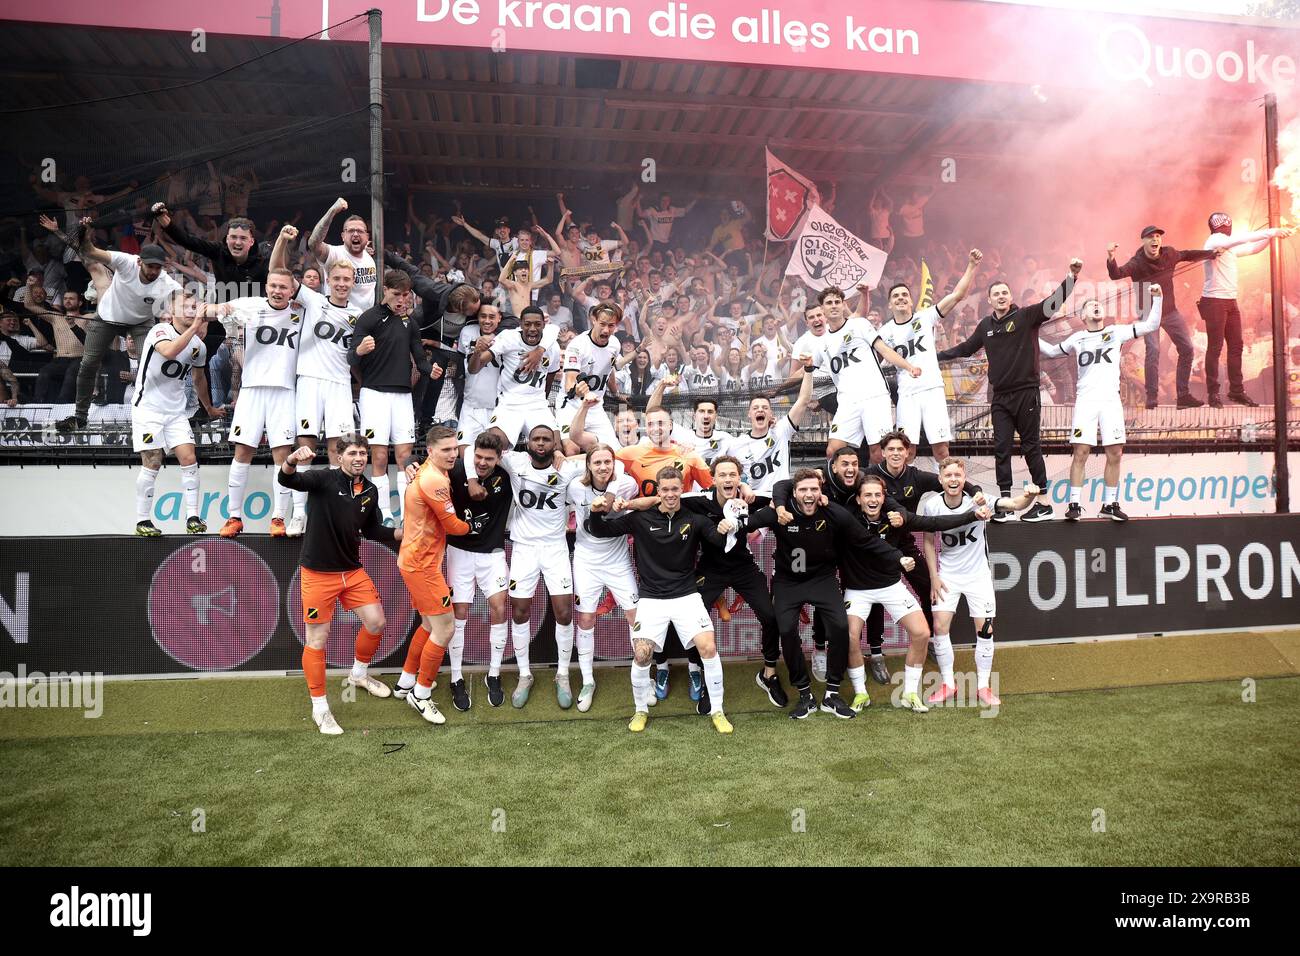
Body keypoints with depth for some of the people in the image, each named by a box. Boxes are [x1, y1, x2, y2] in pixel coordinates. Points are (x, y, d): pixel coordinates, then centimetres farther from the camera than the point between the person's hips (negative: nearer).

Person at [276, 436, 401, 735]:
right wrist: (292, 460, -49)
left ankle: (359, 675, 36)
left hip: (353, 571, 6)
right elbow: (286, 480, -28)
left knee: (376, 622, 8)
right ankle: (320, 707, 14)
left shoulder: (370, 491, 5)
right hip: (319, 573, -6)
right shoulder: (325, 479, -12)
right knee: (317, 638, 1)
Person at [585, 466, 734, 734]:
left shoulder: (694, 520, 0)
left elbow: (721, 540, -11)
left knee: (708, 647, -15)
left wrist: (728, 529, -34)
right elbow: (600, 531, 1)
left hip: (686, 596, 0)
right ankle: (641, 710, 14)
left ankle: (717, 711, 4)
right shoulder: (641, 518, -1)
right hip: (651, 599, 0)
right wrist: (596, 513, -20)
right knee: (641, 654, -13)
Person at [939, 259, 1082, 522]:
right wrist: (937, 356, 24)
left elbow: (1054, 301, -15)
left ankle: (1044, 503, 7)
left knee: (1031, 448, 0)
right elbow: (965, 348, 24)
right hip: (1000, 396, 4)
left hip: (1026, 393, -4)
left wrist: (1072, 276, -27)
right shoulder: (986, 325, 11)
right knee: (1001, 449, 4)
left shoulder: (1026, 316, -3)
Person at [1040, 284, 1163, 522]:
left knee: (1115, 454, 1)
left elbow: (1151, 325, 10)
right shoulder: (1077, 339, 12)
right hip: (1085, 401, -1)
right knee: (1080, 453, -7)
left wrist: (1156, 299, 3)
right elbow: (1052, 351, 26)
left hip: (1111, 400, 1)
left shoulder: (1116, 332, 10)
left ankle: (1110, 505, 11)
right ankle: (1074, 505, -5)